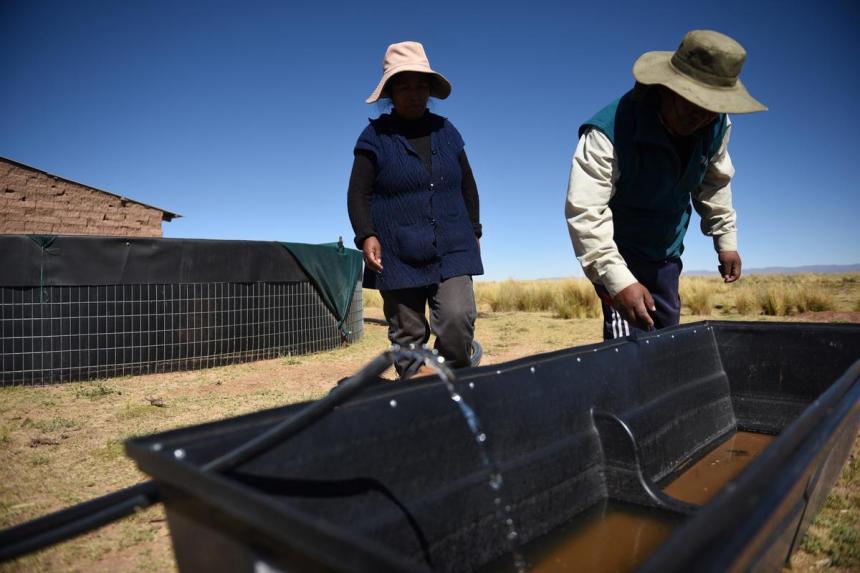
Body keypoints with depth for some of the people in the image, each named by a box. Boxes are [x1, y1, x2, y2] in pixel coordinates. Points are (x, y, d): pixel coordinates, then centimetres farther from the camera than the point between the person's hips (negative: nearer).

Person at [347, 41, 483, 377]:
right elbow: (359, 193, -1)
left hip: (452, 251, 3)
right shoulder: (375, 136, 2)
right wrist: (366, 235, -16)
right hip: (397, 256, -2)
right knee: (407, 336, 4)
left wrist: (474, 232, 17)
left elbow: (468, 186, 19)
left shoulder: (446, 132, 13)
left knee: (458, 319, -14)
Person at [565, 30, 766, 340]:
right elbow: (584, 211, -38)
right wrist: (618, 280, -44)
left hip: (666, 252, 7)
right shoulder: (609, 132, -32)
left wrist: (726, 241, 9)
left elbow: (715, 183, 9)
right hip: (619, 250, -6)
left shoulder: (716, 125, -10)